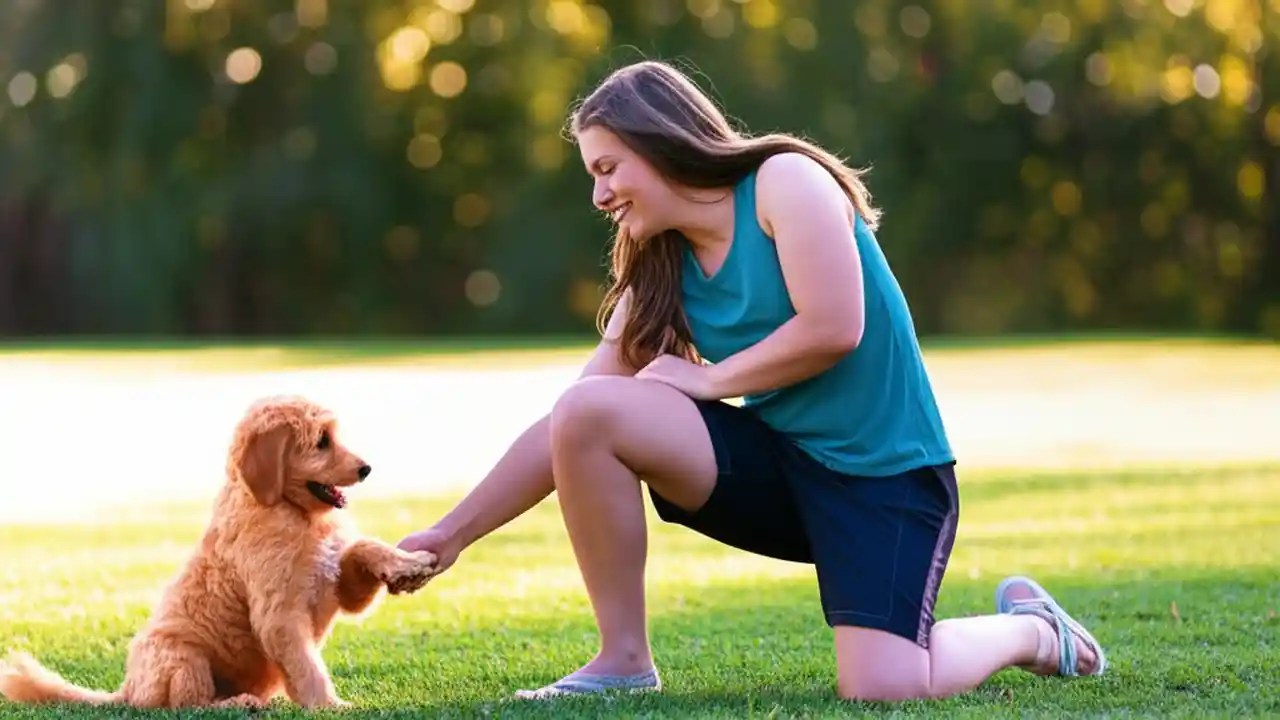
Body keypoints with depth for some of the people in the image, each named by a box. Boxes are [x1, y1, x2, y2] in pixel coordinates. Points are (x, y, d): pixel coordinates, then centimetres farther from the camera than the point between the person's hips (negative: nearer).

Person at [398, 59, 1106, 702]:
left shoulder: (785, 181, -11)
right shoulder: (658, 277, 6)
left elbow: (833, 328, -23)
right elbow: (567, 434, 4)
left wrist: (708, 381, -10)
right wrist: (452, 533, -2)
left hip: (885, 474, -5)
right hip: (778, 464, 5)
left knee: (883, 689, -25)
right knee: (585, 410, -17)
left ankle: (1029, 629, 9)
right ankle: (624, 659, -5)